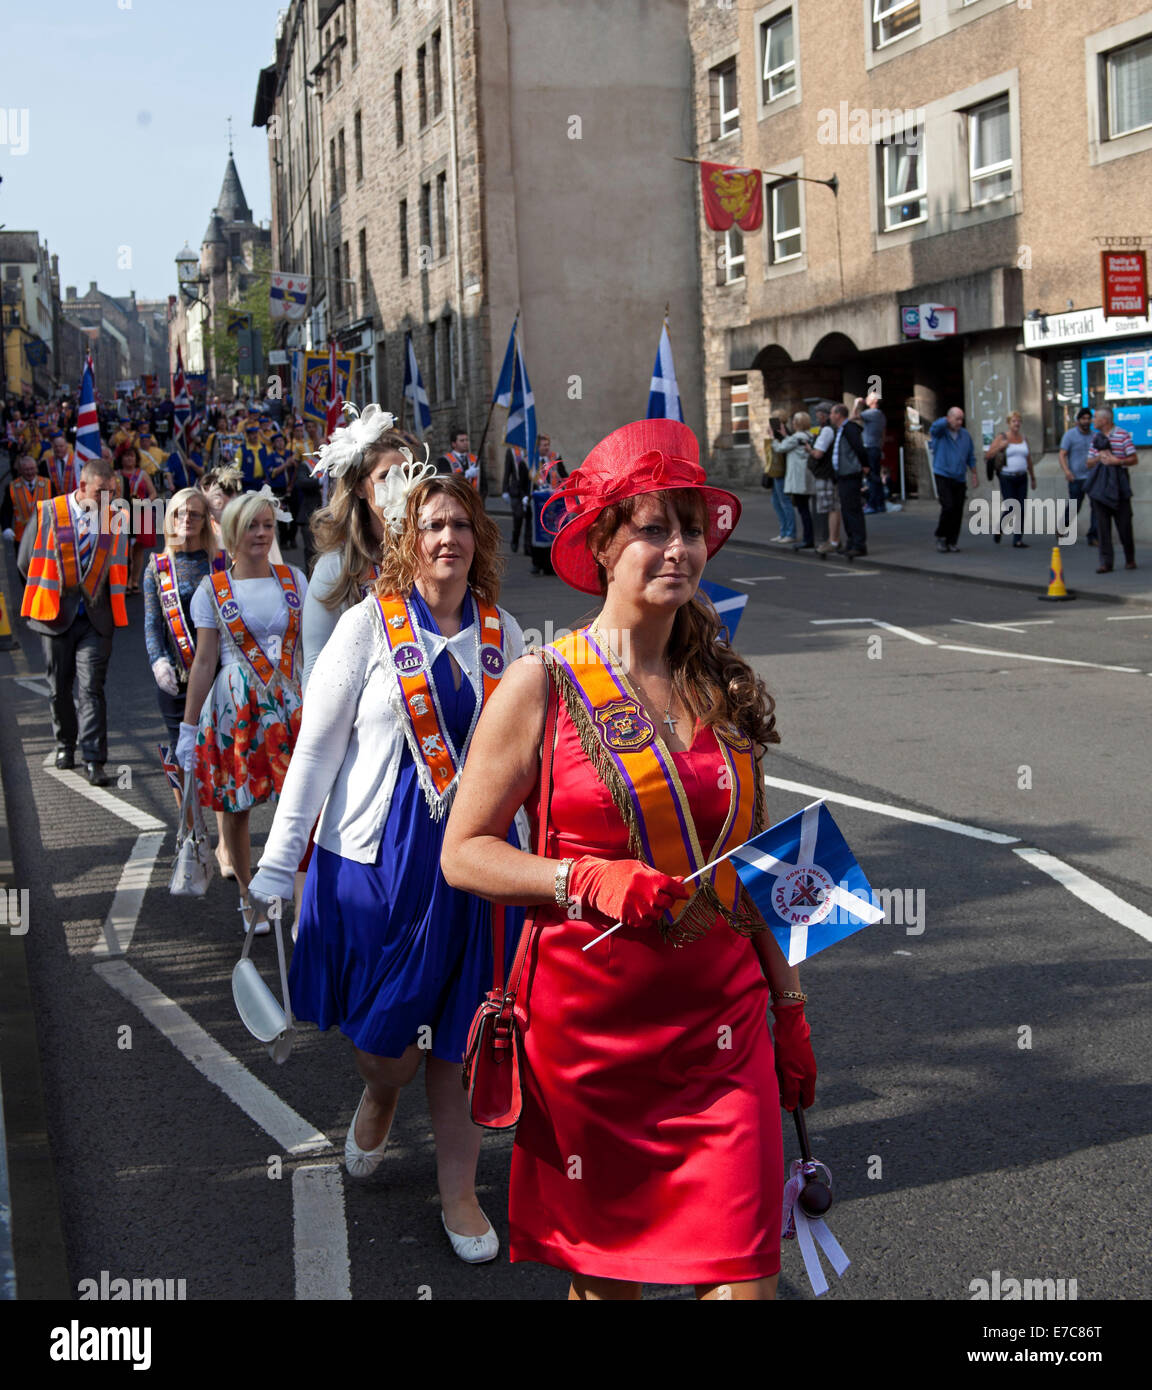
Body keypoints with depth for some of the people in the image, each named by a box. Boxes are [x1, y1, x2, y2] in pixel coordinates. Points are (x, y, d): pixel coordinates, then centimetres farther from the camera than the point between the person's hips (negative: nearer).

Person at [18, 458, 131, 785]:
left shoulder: (116, 519, 2)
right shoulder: (47, 514, -2)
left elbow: (119, 568, 13)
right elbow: (26, 561, 6)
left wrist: (110, 603, 7)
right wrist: (49, 595, 8)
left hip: (96, 617, 0)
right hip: (56, 616, 0)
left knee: (91, 689, -7)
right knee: (60, 688, 11)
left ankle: (94, 761, -9)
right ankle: (65, 744, 31)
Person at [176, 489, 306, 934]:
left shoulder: (294, 580, 6)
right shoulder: (213, 589, 1)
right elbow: (204, 662, 1)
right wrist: (189, 726, -1)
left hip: (288, 705, 1)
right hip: (234, 707, -1)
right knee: (236, 806, 7)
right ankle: (248, 898, 24)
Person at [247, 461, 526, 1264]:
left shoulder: (500, 633, 4)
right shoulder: (369, 626, -6)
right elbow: (317, 747, -6)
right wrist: (279, 864, -7)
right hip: (376, 855, -2)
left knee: (458, 1033, 7)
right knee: (384, 1030, 6)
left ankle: (459, 1191, 23)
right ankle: (380, 1097, 42)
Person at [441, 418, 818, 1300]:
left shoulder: (722, 686, 7)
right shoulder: (544, 685, -4)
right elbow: (463, 853, -4)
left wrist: (790, 1005, 15)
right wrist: (592, 882, -18)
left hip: (722, 1017, 3)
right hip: (589, 1020, -2)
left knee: (748, 1274, -3)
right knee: (602, 1267, 12)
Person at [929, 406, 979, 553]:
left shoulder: (965, 435, 9)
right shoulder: (940, 432, -3)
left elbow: (971, 456, 16)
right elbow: (936, 426, -29)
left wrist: (974, 475, 13)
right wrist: (948, 421, -14)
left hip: (959, 479, 4)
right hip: (943, 476, -4)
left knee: (958, 510, 0)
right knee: (948, 506, -17)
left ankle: (952, 541, 11)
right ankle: (941, 537, 1)